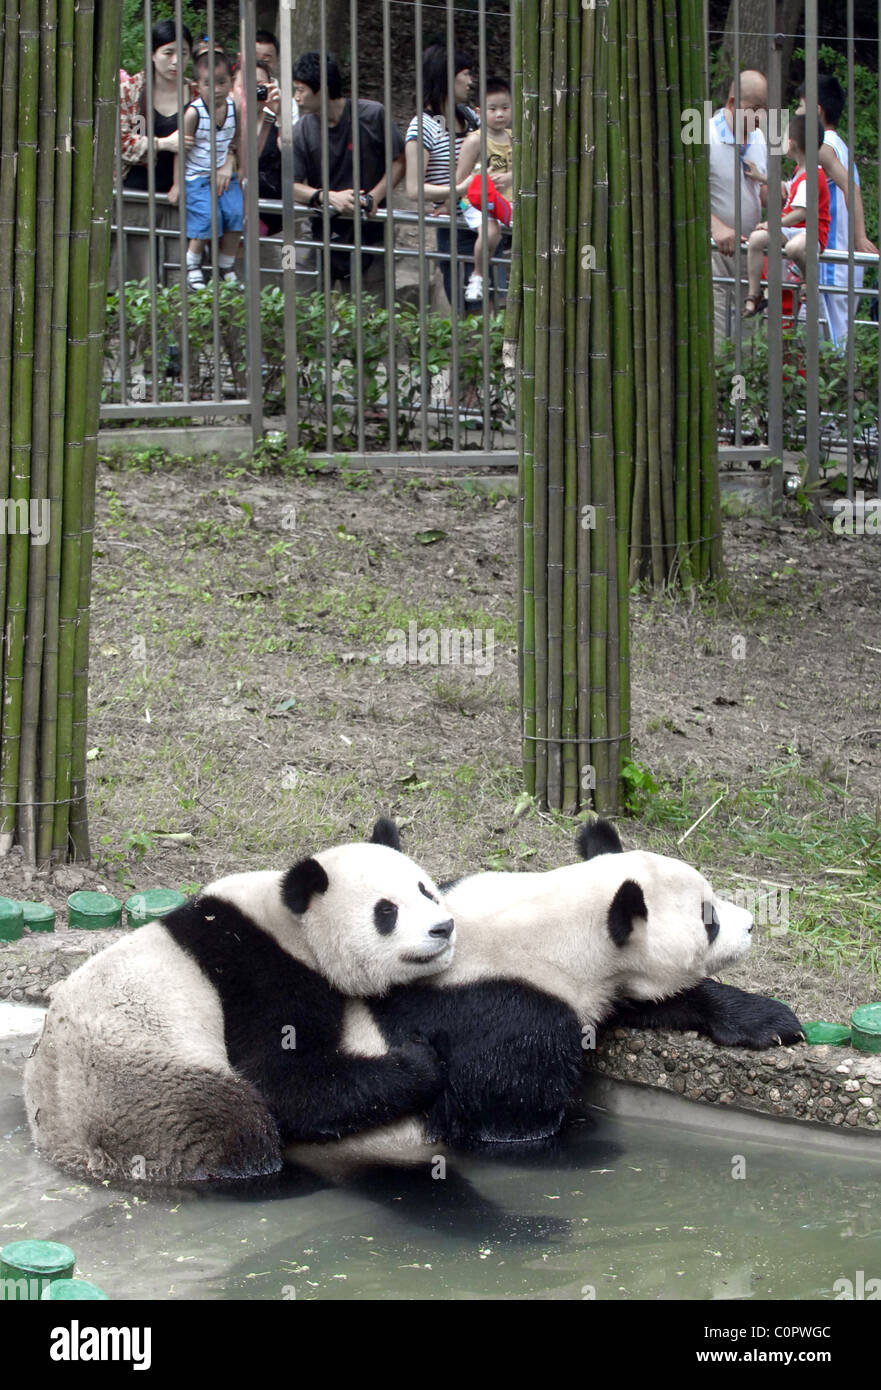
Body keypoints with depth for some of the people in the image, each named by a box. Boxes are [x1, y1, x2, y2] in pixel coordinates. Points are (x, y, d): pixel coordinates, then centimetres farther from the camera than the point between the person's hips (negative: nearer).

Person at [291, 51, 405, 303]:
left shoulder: (372, 115, -5)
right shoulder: (302, 131, 1)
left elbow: (399, 162, 2)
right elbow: (292, 186, -2)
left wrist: (374, 196, -13)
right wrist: (330, 196, -19)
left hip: (370, 231, -2)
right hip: (323, 233, 2)